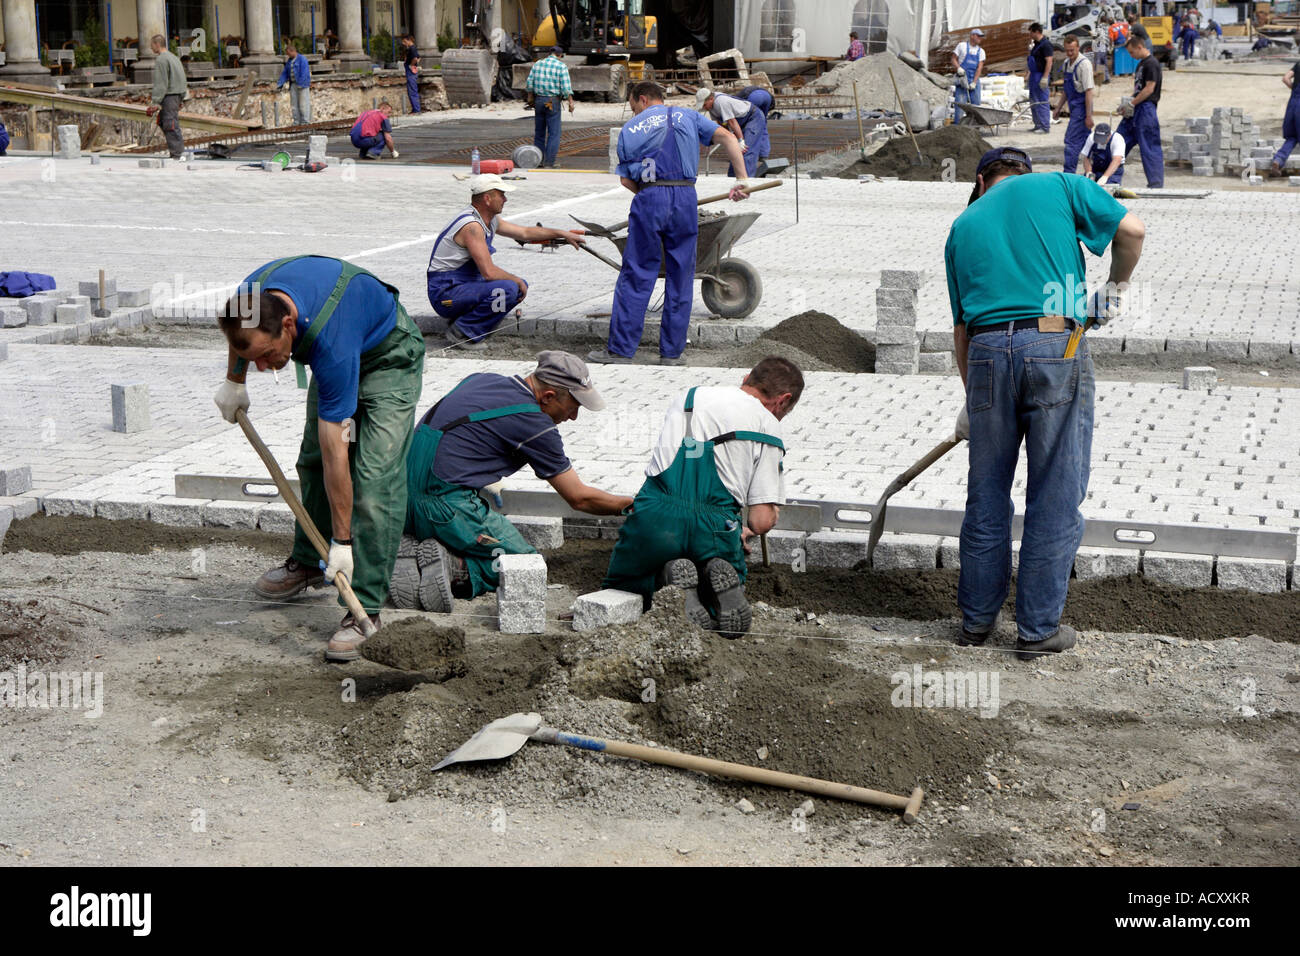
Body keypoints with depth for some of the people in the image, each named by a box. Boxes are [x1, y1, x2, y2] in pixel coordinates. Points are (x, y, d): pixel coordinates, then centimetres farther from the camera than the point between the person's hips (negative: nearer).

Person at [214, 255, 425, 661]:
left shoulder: (330, 342, -43)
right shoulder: (253, 294, -26)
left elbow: (336, 451, -38)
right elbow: (240, 330, 5)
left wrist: (342, 542, -33)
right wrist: (234, 381, 13)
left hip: (389, 357, -8)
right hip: (336, 356, 8)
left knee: (374, 479, -17)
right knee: (312, 461, 12)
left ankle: (365, 610, -16)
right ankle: (308, 562, 33)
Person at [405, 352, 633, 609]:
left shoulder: (482, 379, 14)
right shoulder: (533, 422, -7)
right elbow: (579, 498, 1)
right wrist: (631, 505, 14)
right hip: (447, 504, -8)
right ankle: (455, 570, -17)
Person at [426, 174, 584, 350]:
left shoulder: (491, 220, 9)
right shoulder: (471, 226, -22)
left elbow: (524, 232, 23)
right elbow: (489, 272, -27)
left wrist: (562, 234, 21)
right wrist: (516, 280, -11)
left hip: (464, 286, 10)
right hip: (445, 294, -10)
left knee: (520, 285, 13)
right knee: (508, 289, -27)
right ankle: (461, 332, -14)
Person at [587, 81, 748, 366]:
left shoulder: (630, 129, 15)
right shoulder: (687, 117, 15)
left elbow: (625, 180, 10)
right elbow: (727, 137, 2)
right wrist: (742, 180, 0)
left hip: (648, 200, -1)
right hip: (685, 197, 1)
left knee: (635, 276, 4)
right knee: (680, 278, 8)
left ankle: (620, 348, 6)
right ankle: (672, 352, 11)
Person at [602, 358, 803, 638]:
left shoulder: (688, 396, 20)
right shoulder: (768, 426, 9)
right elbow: (762, 521, 1)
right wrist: (743, 531, 26)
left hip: (656, 517, 1)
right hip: (715, 527, 0)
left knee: (617, 589, 27)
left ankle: (670, 577, -4)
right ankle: (717, 579, -5)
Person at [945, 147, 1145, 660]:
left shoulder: (963, 225, 21)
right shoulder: (1057, 186, 12)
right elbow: (1131, 228, -2)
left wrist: (972, 400, 27)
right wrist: (1116, 287, 15)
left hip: (987, 352, 3)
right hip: (1056, 346, -3)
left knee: (986, 496, 15)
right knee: (1055, 498, 5)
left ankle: (977, 617, 23)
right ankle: (1038, 628, 10)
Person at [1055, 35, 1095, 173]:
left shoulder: (1084, 64, -16)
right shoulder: (1067, 63, 9)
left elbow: (1088, 91, -18)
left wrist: (1088, 116, -20)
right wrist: (1059, 108, 22)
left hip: (1081, 106, -8)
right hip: (1073, 105, 8)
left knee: (1072, 141, -11)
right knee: (1085, 140, 15)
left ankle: (1068, 174, -11)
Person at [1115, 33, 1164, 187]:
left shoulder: (1152, 63, -12)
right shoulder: (1141, 63, 17)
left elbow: (1149, 88, -18)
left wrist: (1132, 104, -14)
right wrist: (1128, 105, 9)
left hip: (1146, 109, -10)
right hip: (1135, 111, 10)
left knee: (1149, 147, -5)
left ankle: (1156, 184, 0)